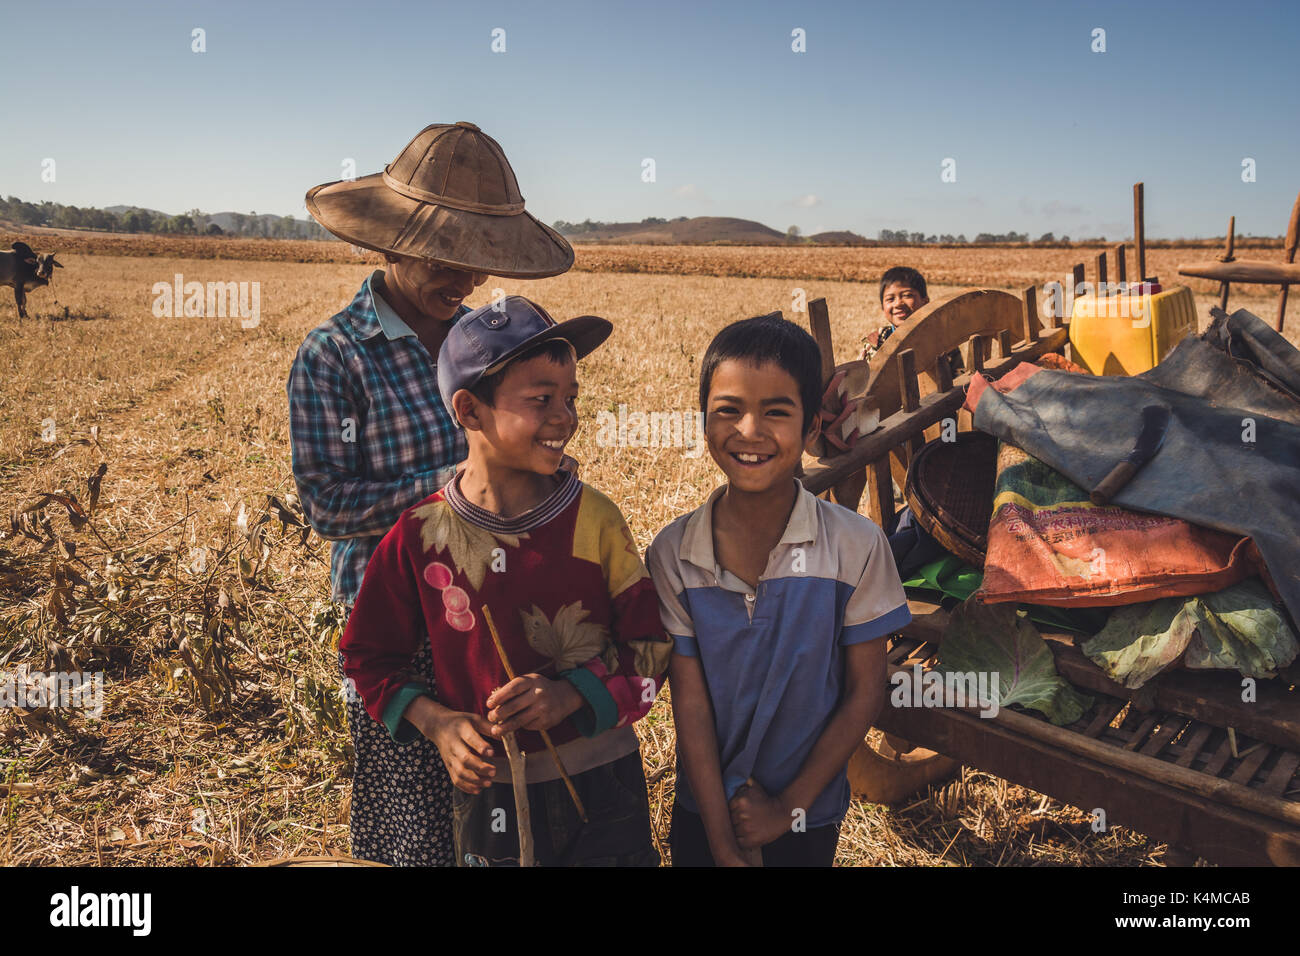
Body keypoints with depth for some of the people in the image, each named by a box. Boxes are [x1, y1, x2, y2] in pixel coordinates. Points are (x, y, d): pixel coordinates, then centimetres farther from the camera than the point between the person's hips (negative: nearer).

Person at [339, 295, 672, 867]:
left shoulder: (594, 519, -9)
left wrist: (572, 693, -18)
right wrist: (436, 723, -10)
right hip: (487, 791, 0)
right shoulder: (419, 537, -9)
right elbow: (370, 657, 4)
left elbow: (652, 647, -3)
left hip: (603, 786, 0)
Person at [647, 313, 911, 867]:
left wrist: (789, 805, -9)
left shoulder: (856, 546, -16)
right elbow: (689, 700, -12)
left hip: (809, 809, 0)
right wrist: (722, 843, -11)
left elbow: (865, 692, -9)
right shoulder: (673, 555, -14)